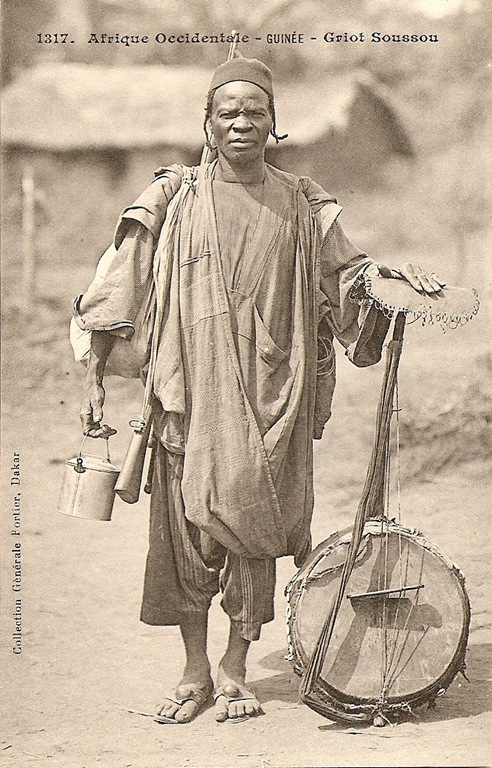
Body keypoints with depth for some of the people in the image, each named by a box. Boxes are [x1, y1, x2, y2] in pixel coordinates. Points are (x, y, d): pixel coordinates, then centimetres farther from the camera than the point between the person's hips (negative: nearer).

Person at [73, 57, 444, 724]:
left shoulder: (300, 205, 8)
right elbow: (122, 286, 2)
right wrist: (94, 377, -3)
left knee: (253, 525, 1)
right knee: (188, 524, 0)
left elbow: (345, 271, 19)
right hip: (192, 388, -1)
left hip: (268, 392, 1)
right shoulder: (176, 197, 3)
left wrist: (392, 272, -1)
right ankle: (195, 671, 14)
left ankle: (235, 671, 15)